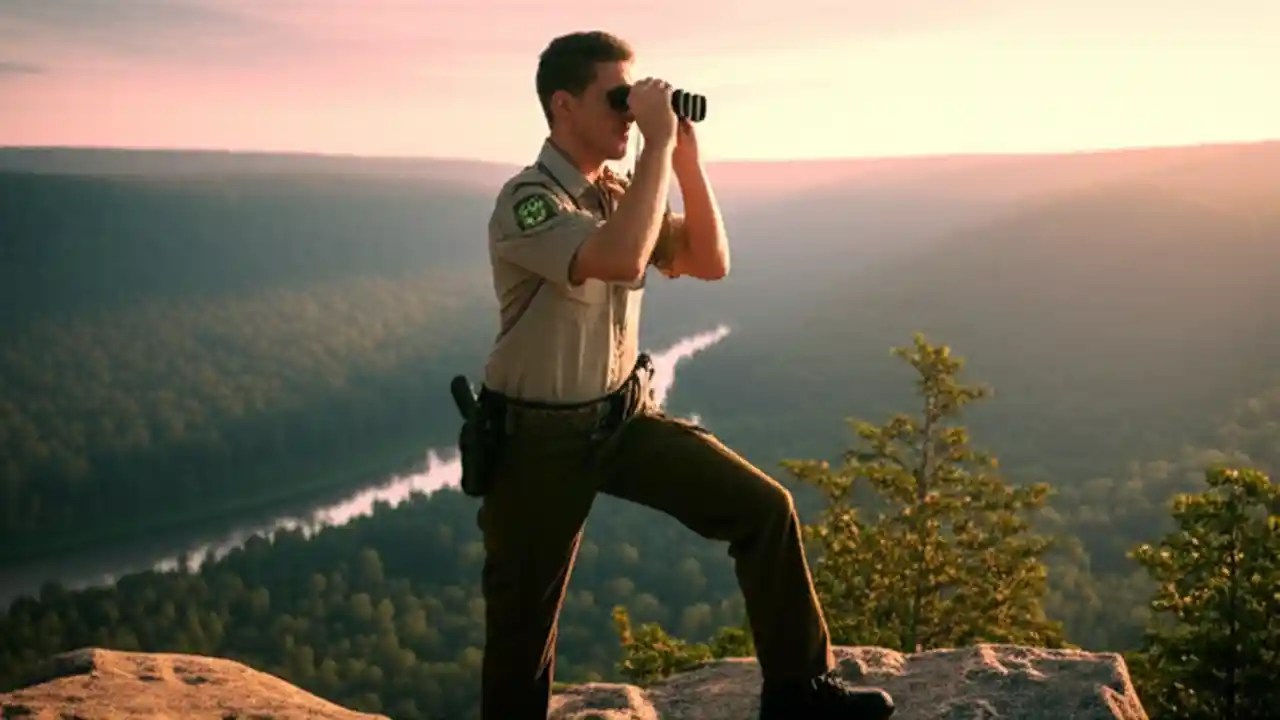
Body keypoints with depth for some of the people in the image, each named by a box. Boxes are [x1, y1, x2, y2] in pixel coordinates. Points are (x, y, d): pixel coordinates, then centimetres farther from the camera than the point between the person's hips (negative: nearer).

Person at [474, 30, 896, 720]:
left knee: (763, 507, -4)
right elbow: (620, 259, -39)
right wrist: (658, 141, -31)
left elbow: (710, 261, 3)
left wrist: (685, 156, -8)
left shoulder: (621, 192, 4)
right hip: (538, 435, -6)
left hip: (624, 415, 6)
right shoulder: (527, 200, -21)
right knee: (522, 620, 6)